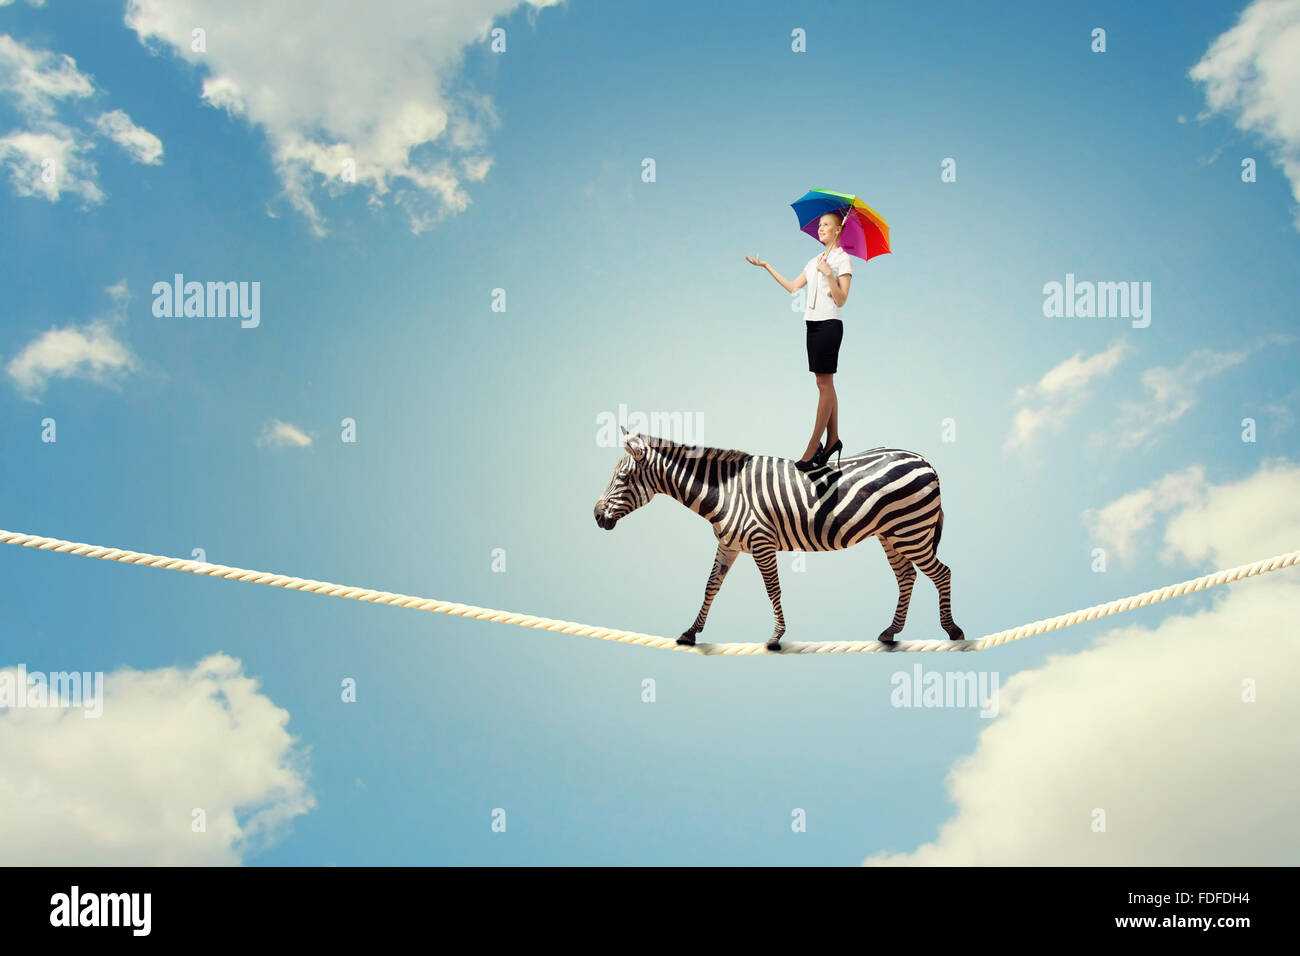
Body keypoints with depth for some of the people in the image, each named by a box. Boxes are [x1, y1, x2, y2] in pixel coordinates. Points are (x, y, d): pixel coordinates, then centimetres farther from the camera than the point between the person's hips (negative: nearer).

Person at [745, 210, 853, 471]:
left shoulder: (843, 259, -4)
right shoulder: (815, 261, 19)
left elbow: (841, 300, -12)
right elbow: (793, 287, 18)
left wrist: (828, 273, -23)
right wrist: (766, 266, 18)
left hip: (829, 325, -8)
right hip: (813, 323, 8)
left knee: (824, 384, -7)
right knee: (826, 384, 8)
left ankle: (812, 448, -10)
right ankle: (833, 439, 13)